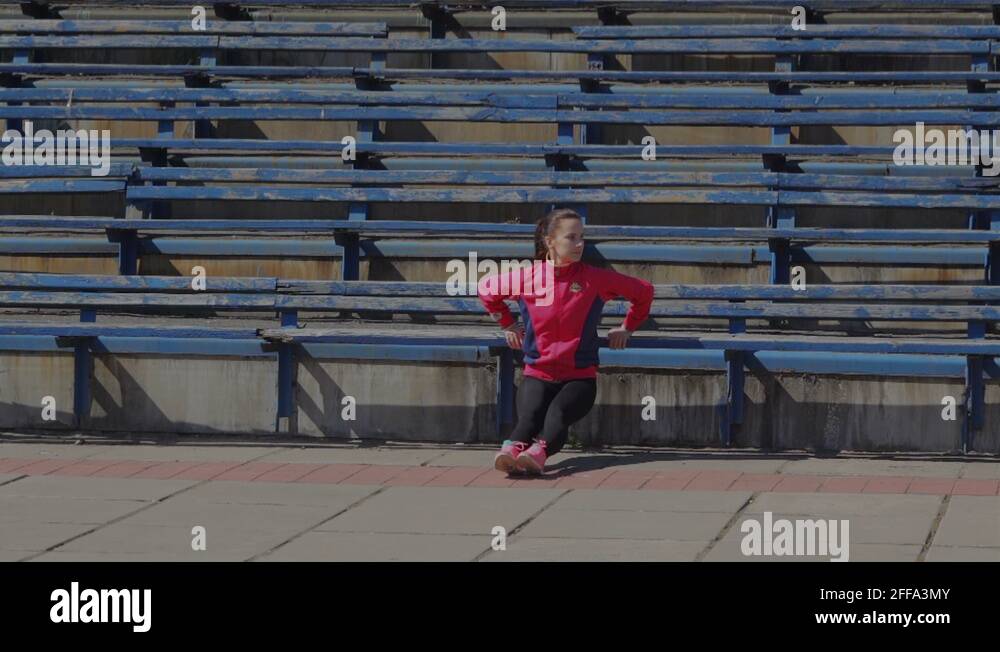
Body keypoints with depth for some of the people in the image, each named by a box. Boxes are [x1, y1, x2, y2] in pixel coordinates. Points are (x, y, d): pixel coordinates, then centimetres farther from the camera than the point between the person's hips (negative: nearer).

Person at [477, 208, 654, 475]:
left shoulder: (595, 279, 2)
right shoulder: (526, 277, 5)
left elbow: (643, 290, 15)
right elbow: (487, 288, 25)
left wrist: (628, 327, 17)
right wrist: (508, 324, 23)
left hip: (580, 376, -1)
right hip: (537, 374, 1)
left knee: (558, 413, -35)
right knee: (529, 417, -31)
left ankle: (539, 451, -62)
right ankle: (512, 449, -60)